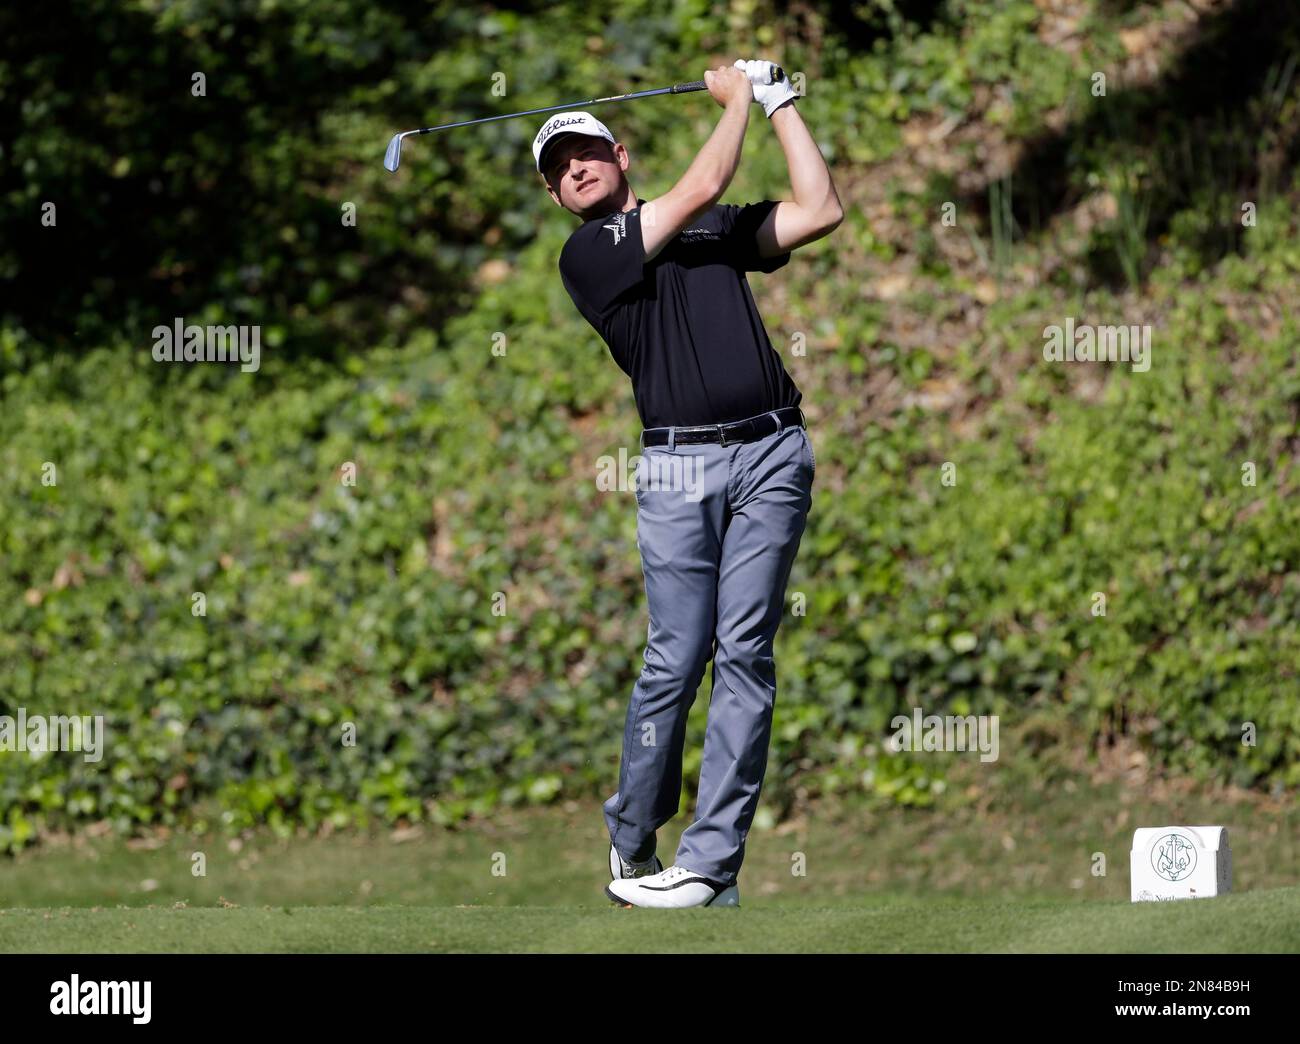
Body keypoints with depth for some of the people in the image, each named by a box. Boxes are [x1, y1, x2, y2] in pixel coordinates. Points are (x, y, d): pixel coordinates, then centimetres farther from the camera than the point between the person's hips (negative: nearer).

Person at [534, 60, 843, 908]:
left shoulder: (717, 230, 21)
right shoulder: (587, 256, 5)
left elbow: (822, 211, 13)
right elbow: (700, 189, -3)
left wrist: (781, 104, 15)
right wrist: (735, 98, 11)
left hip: (771, 453, 3)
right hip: (679, 465, -3)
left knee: (745, 652, -5)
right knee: (677, 657, -8)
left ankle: (712, 864, -7)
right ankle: (631, 841, 11)